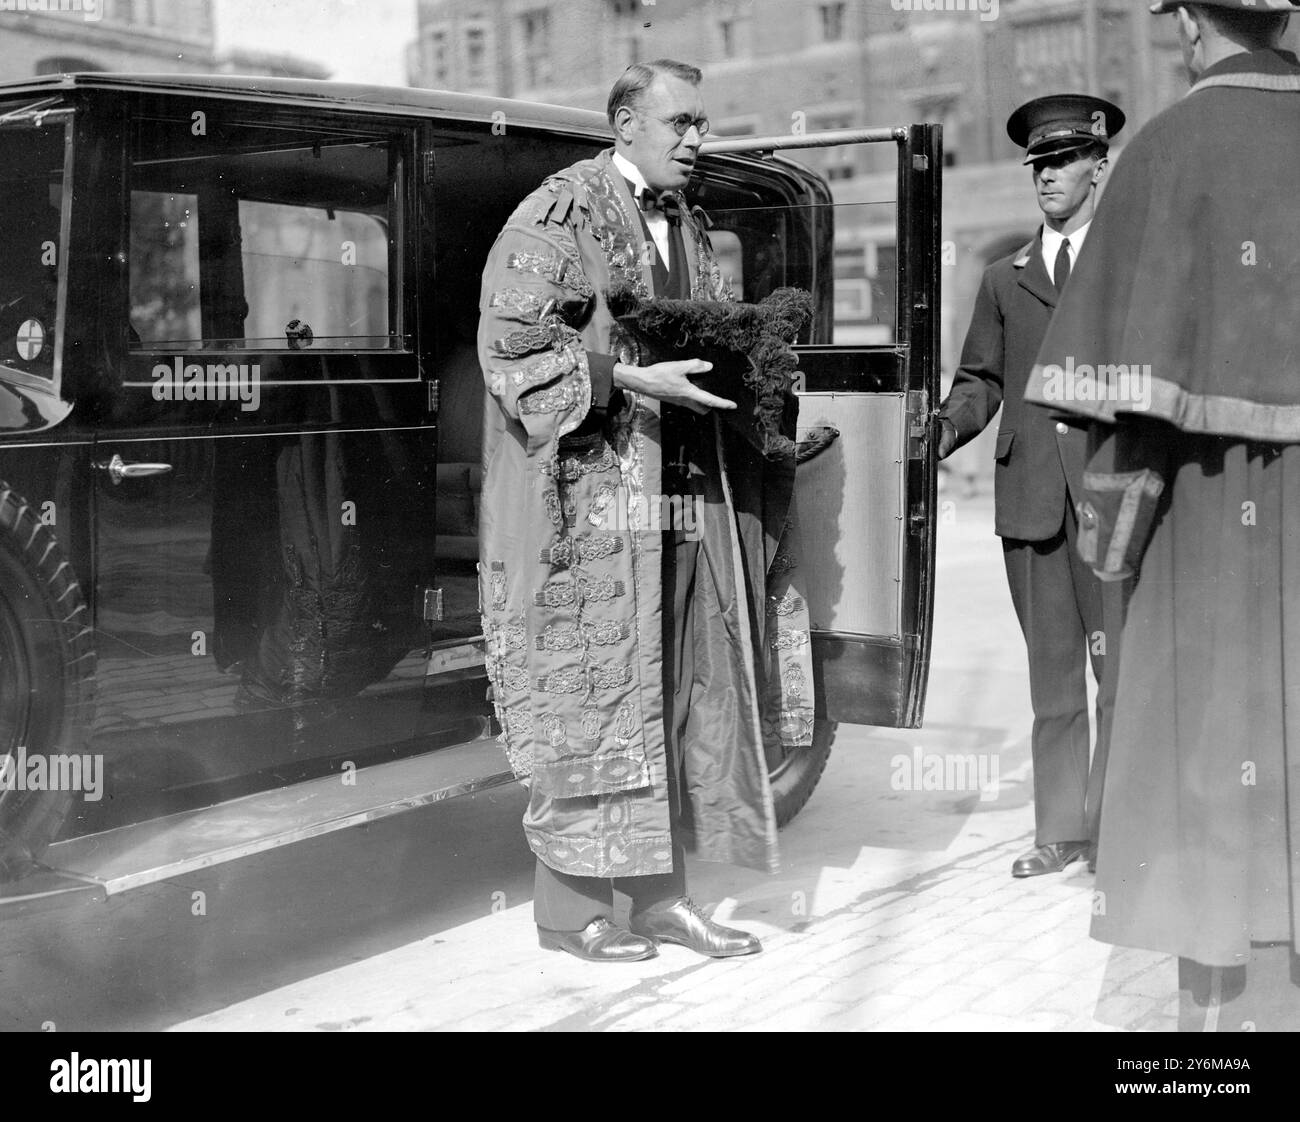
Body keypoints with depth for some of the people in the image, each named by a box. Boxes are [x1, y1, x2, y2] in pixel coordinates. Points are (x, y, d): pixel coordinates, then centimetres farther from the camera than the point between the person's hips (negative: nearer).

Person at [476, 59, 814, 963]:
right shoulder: (559, 213, -6)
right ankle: (569, 902, 8)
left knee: (682, 693, 7)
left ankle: (659, 891, 16)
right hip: (591, 498, -7)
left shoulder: (690, 228, 17)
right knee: (591, 694, -3)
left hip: (686, 498, 7)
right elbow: (512, 345, -13)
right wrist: (634, 380, -21)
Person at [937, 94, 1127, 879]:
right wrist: (949, 426, -5)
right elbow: (981, 380, 15)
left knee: (1123, 668, -3)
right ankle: (1061, 831, 16)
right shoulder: (1005, 280, 18)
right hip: (1032, 497, 3)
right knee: (1052, 673, 8)